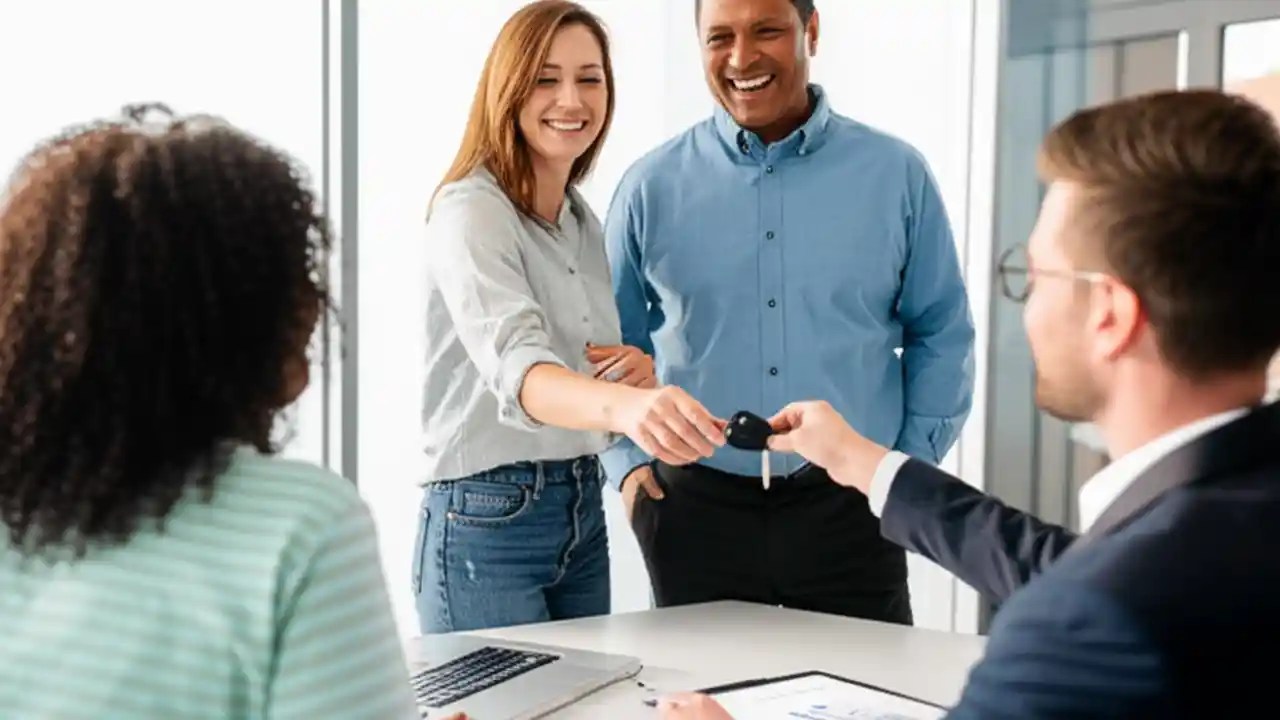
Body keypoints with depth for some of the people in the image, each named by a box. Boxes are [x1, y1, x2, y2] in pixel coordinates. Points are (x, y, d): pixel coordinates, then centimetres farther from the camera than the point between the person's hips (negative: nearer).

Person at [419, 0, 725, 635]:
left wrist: (642, 374, -5)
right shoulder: (471, 211, -16)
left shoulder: (582, 219, 9)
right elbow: (516, 367, -34)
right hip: (490, 521, -8)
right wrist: (623, 405, -54)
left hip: (583, 512, 8)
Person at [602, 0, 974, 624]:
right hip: (696, 507, 1)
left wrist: (911, 465, 2)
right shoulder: (652, 187, 2)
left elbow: (940, 334, 8)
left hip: (850, 506, 0)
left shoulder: (895, 175, 1)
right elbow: (613, 339, 12)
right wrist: (628, 461, 2)